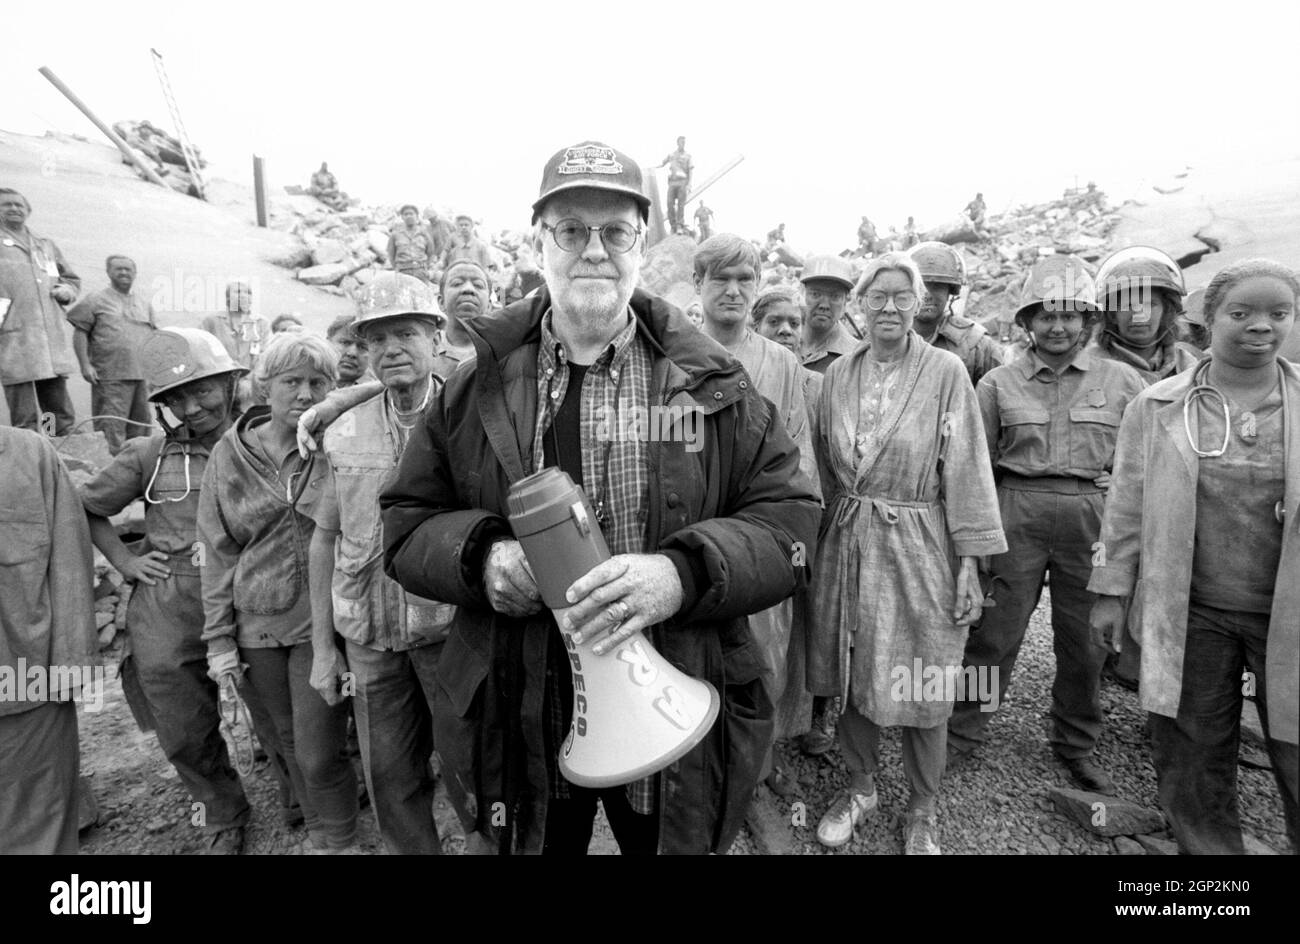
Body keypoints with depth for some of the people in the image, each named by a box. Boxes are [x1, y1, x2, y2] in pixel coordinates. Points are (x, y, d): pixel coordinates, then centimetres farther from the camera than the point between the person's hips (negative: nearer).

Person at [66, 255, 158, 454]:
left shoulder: (145, 304, 18)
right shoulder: (95, 301, 4)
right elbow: (80, 333, 0)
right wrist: (85, 364, -8)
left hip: (144, 376, 5)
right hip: (111, 377, -5)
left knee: (141, 428, 9)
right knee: (111, 430, -7)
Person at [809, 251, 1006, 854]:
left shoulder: (946, 372, -5)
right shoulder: (838, 373, 5)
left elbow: (967, 468, -5)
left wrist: (969, 561, -8)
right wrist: (824, 531, 8)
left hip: (919, 547, -3)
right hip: (846, 543, 3)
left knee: (922, 688, 8)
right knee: (851, 677, 13)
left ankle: (923, 811, 31)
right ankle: (860, 787, 37)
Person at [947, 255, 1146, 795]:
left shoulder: (1122, 382, 6)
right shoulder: (997, 384, 4)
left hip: (1094, 518, 1)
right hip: (1015, 515, -1)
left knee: (1085, 640, 11)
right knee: (994, 633, 3)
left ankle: (1077, 746, 32)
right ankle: (962, 734, 19)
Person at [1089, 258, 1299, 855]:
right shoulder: (1157, 406, 0)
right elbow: (1127, 504, 2)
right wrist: (1111, 591, 2)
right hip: (1187, 615, 0)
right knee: (1189, 759, 12)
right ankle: (1207, 848, 34)